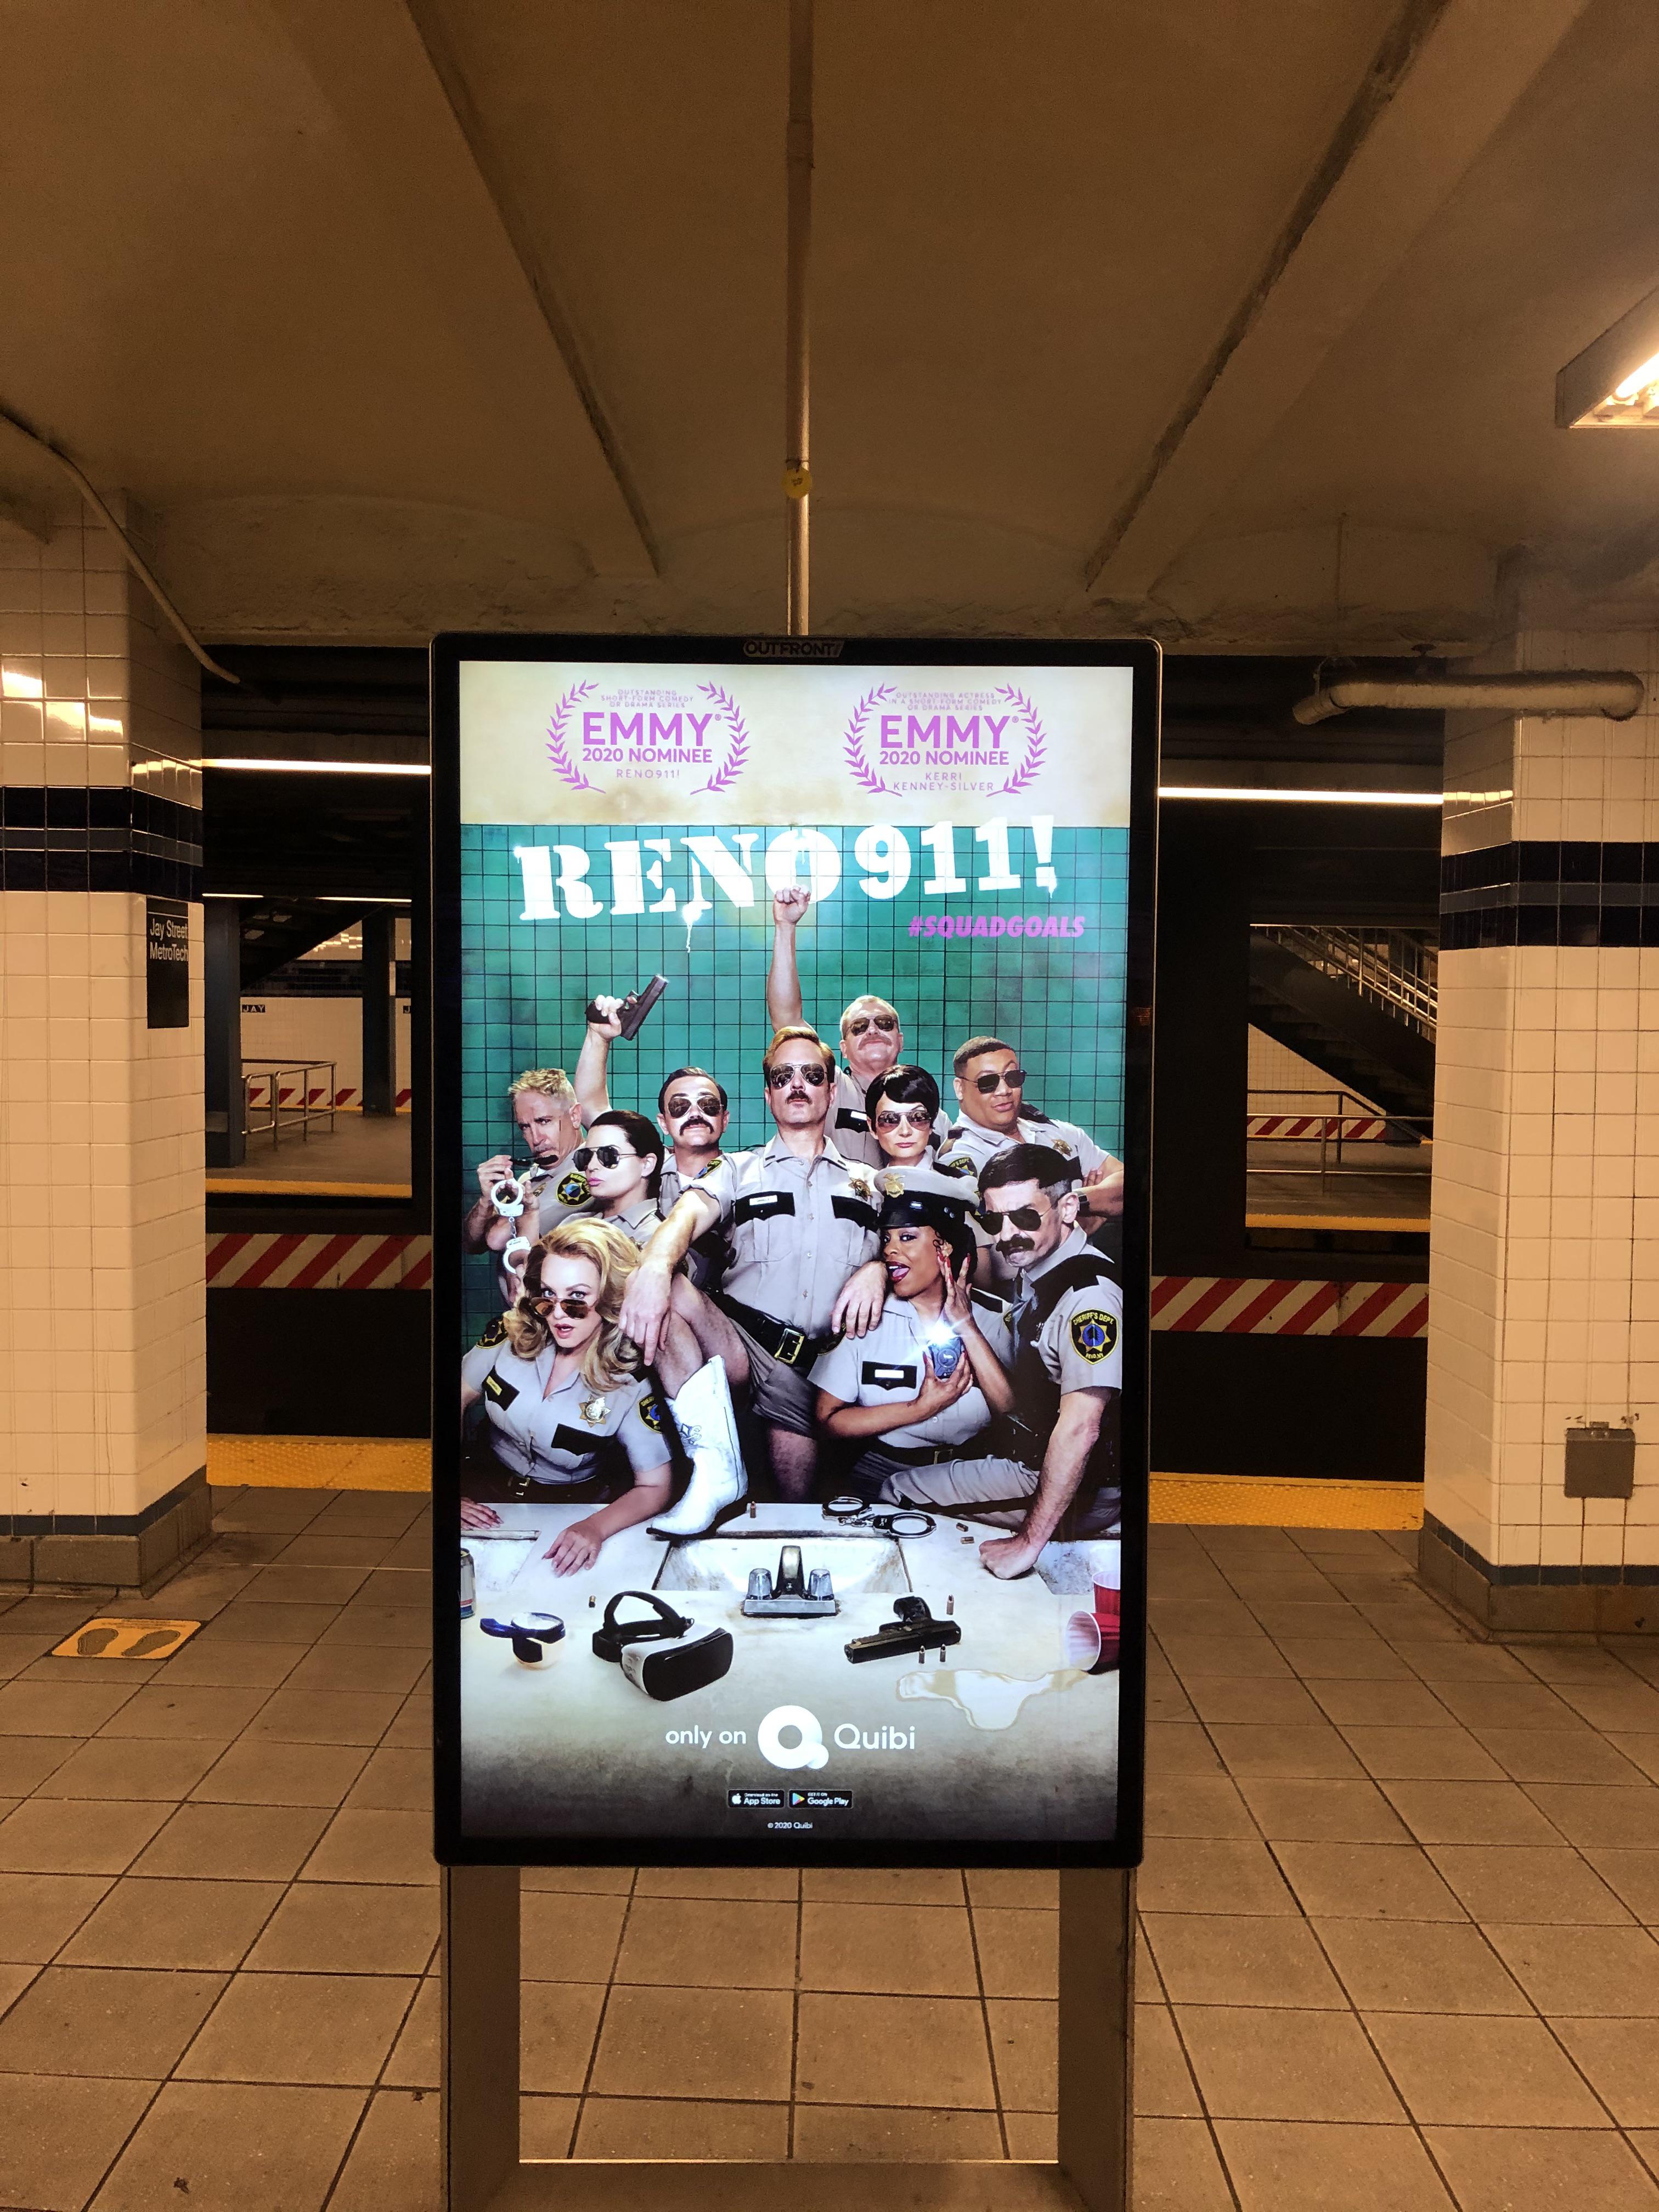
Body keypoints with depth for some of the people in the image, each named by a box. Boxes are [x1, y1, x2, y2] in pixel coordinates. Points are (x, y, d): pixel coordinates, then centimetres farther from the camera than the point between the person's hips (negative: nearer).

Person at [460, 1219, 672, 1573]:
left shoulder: (630, 1384, -17)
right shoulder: (510, 1335, -11)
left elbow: (653, 1488, -15)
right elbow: (460, 1401, -2)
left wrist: (594, 1528, -34)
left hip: (574, 1508, -1)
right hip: (488, 1492, 2)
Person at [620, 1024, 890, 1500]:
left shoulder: (866, 1181, 20)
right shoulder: (739, 1170, 14)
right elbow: (689, 1213, -7)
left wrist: (877, 1269, -14)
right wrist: (656, 1266, -30)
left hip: (822, 1357, 2)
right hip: (740, 1334, -1)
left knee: (794, 1477, -12)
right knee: (670, 1287, -30)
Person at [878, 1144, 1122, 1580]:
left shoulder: (1090, 1295, -28)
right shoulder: (1034, 1268, 3)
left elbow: (1079, 1428, -32)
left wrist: (1030, 1541, -29)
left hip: (1074, 1495, -10)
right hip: (1030, 1461, 10)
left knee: (897, 1494, -3)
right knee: (899, 1486, 19)